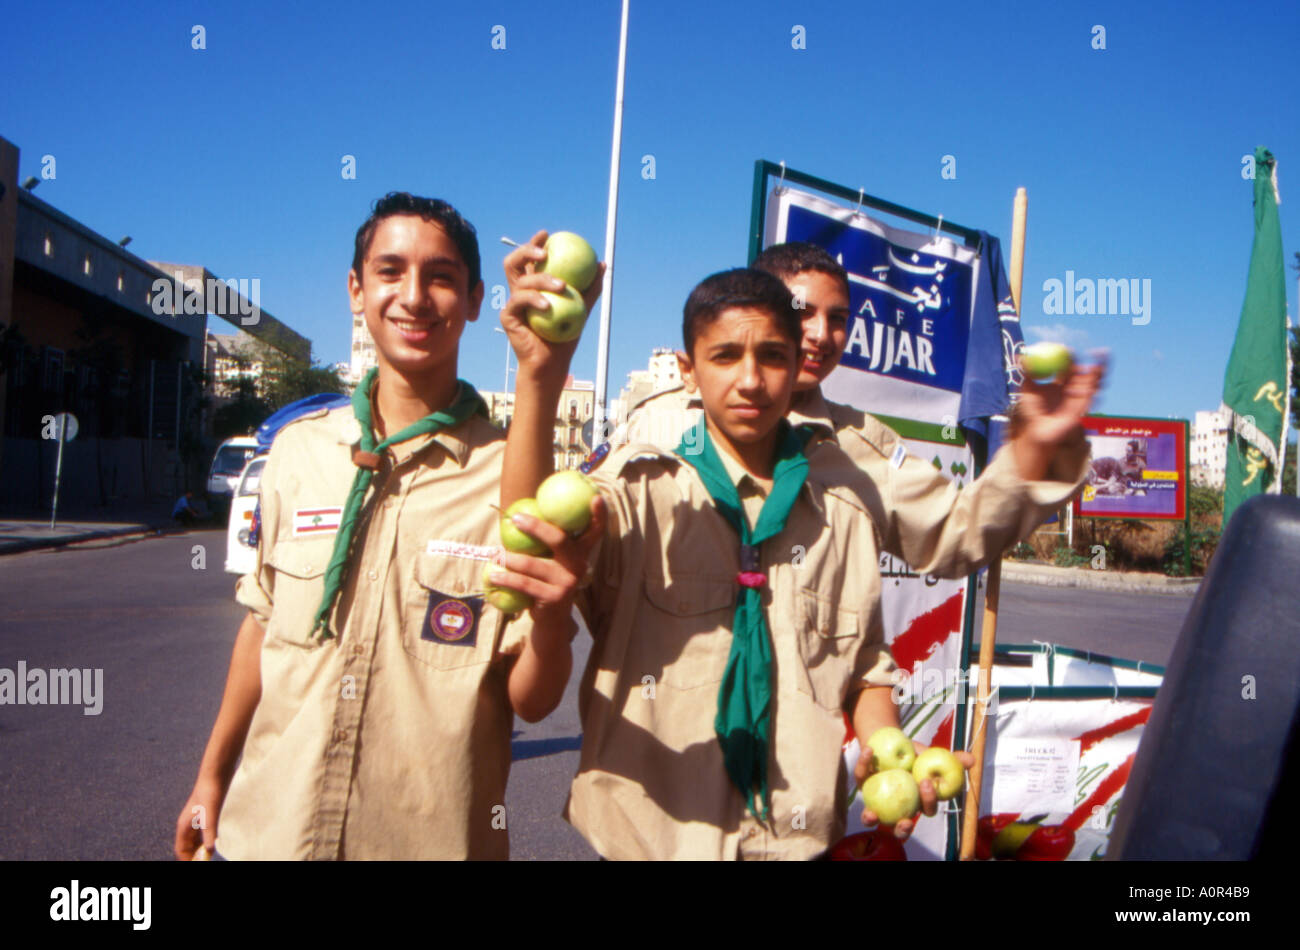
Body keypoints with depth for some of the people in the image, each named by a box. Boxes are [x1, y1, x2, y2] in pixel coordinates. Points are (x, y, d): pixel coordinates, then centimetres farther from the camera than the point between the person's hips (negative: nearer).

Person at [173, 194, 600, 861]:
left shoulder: (510, 473, -14)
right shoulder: (298, 448, -2)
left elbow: (530, 701, -12)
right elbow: (264, 624, 9)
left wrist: (553, 611, -31)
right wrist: (213, 775, 16)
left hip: (431, 836, -2)